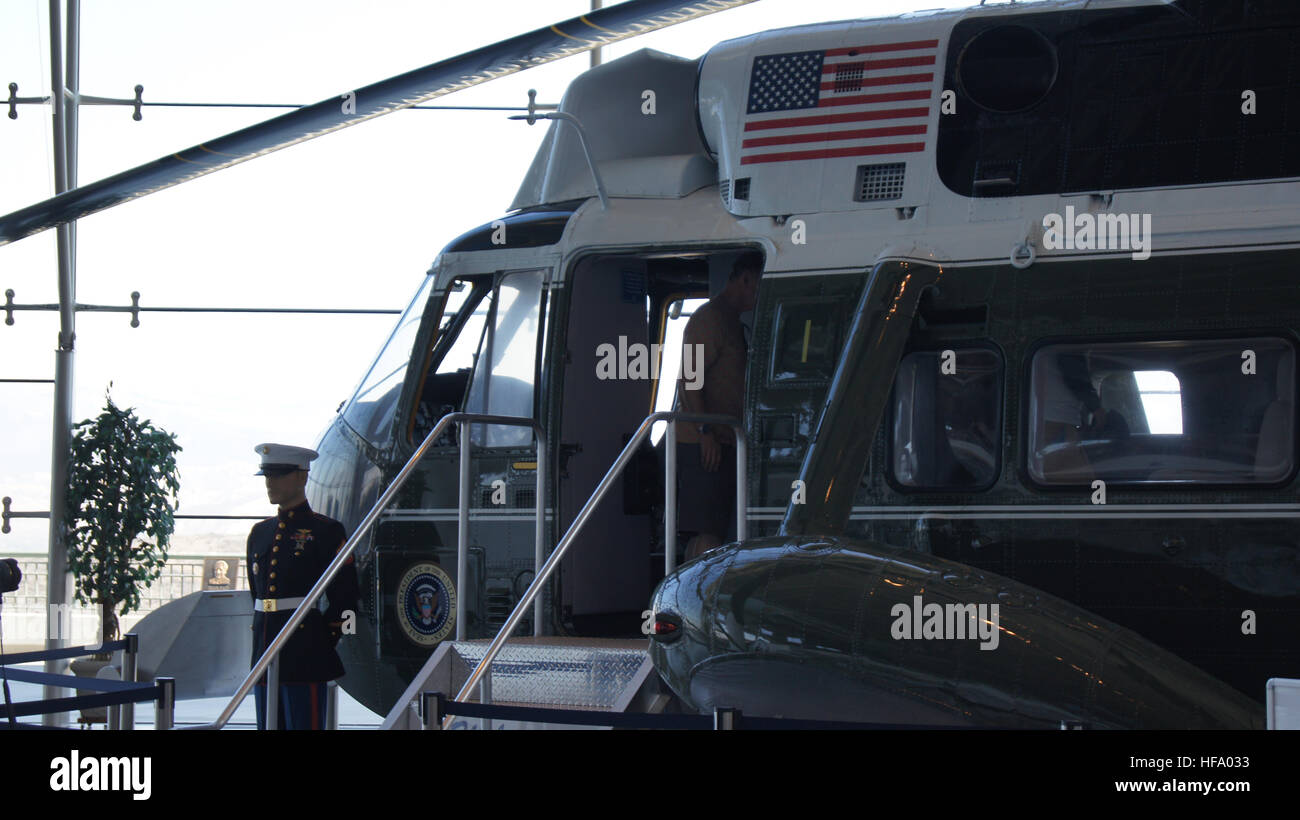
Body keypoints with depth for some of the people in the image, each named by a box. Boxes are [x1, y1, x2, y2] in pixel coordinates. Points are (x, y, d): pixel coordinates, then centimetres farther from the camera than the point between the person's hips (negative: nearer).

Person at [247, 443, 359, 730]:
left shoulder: (325, 531, -4)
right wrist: (264, 638, 14)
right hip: (264, 654, 7)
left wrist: (322, 645, -7)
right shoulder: (259, 533, 16)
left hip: (305, 660, -7)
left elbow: (345, 599, -5)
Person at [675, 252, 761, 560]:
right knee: (708, 534, -13)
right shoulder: (709, 318, -10)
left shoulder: (733, 322, 22)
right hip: (703, 442, -10)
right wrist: (706, 431, -22)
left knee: (707, 533, 8)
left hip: (722, 441, 10)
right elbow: (688, 379, -17)